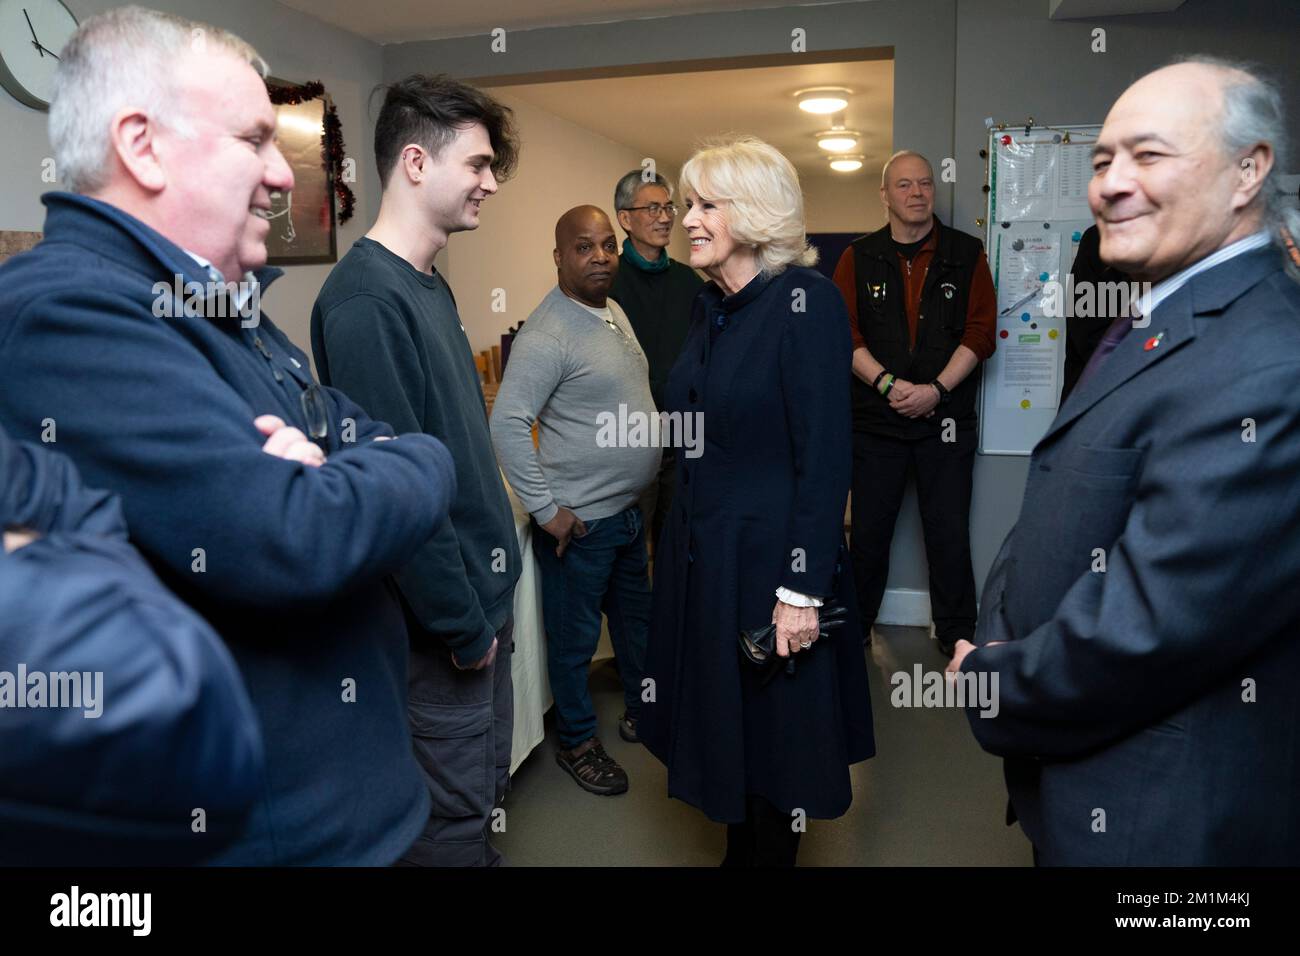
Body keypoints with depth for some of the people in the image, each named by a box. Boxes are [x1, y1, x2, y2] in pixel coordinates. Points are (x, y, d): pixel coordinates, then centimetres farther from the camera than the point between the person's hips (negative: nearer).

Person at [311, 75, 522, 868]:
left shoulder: (431, 285, 9)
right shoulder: (366, 299, -20)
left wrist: (489, 601, 13)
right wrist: (463, 624, -15)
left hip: (484, 596, 9)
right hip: (443, 624, -9)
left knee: (489, 792, 22)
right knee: (454, 822, 8)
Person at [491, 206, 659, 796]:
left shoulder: (614, 312, 8)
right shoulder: (548, 333, -20)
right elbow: (506, 424, -24)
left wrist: (649, 485, 16)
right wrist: (545, 509, -22)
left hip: (628, 508, 9)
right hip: (578, 520, -9)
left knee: (637, 617, 23)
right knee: (575, 636, 8)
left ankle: (641, 711, 44)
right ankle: (576, 742, 27)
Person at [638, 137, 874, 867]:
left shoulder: (806, 299, -15)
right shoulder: (711, 306, 8)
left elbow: (825, 457, -18)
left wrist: (803, 589, -20)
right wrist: (685, 539, 13)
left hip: (772, 556, -7)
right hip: (702, 552, 7)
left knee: (775, 732, 11)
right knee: (725, 719, 18)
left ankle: (773, 853, 33)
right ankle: (739, 850, 38)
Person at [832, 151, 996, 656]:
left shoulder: (966, 254, 5)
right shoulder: (859, 257, 6)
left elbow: (981, 331, -1)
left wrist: (936, 389, -12)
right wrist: (888, 384, -14)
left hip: (946, 419, 0)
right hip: (876, 418, 0)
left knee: (949, 532, 6)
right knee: (869, 530, 8)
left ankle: (956, 632, 21)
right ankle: (855, 624, 24)